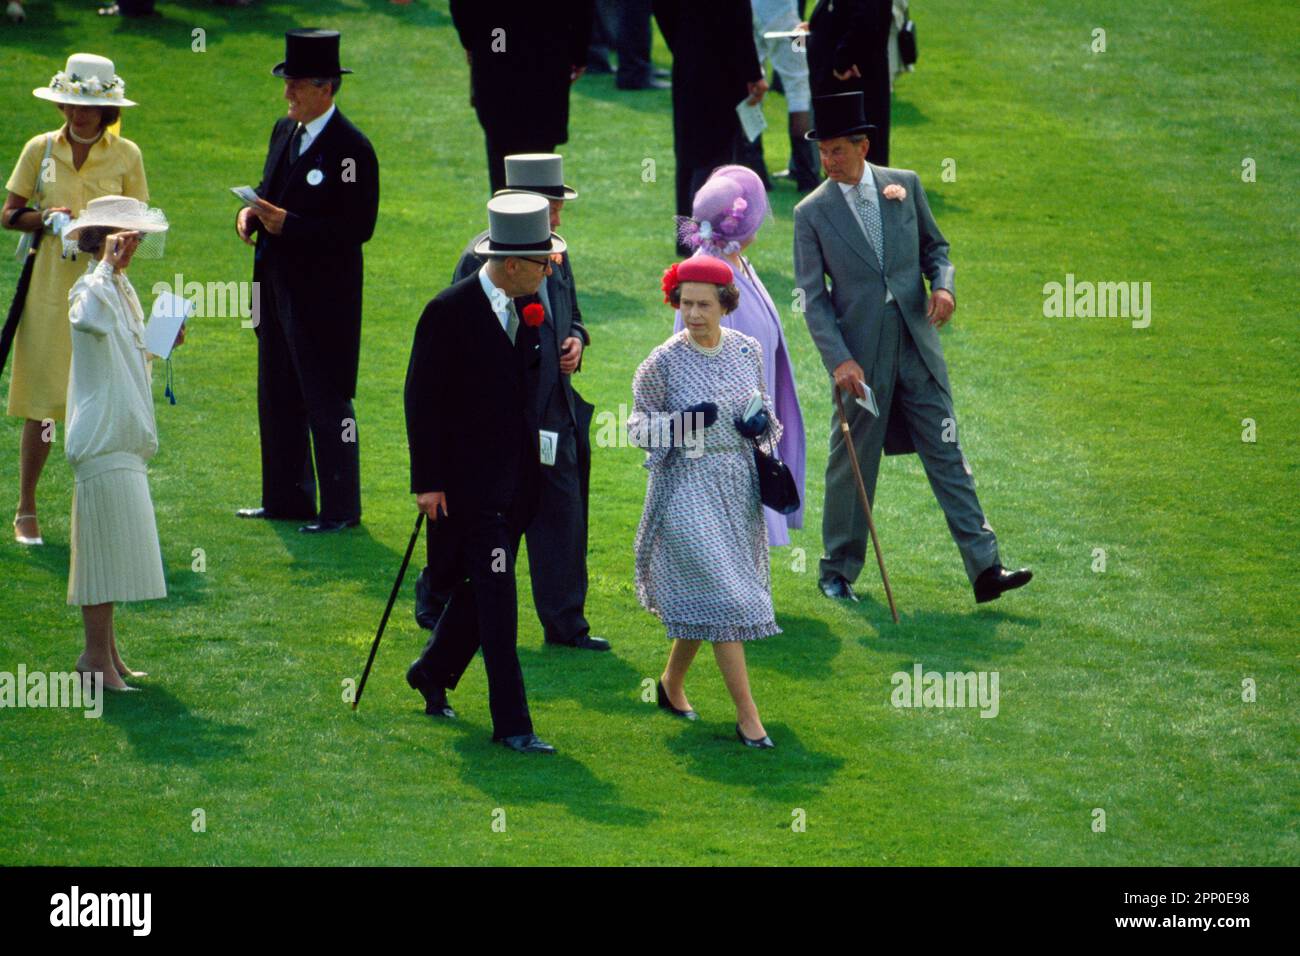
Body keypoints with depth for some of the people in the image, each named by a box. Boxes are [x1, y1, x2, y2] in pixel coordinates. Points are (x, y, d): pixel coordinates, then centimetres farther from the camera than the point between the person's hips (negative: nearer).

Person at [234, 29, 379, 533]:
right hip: (278, 285, 9)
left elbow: (357, 227, -19)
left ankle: (341, 508, 7)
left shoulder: (350, 149, -17)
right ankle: (285, 498, 26)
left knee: (327, 400, -2)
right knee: (277, 398, 15)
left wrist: (288, 226, -24)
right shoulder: (285, 132, 10)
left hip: (324, 296, -9)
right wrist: (252, 212, -1)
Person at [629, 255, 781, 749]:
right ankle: (747, 714, -8)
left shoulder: (747, 351, 2)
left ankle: (672, 683, 36)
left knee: (700, 598, 13)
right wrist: (680, 424, -22)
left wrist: (762, 422, -7)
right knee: (721, 597, -11)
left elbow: (763, 407, 16)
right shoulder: (664, 363, -10)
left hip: (739, 485, 5)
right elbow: (637, 425, -4)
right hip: (687, 489, -5)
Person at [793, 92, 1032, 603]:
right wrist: (839, 360, -14)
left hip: (917, 346, 2)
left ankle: (985, 568, -2)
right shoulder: (812, 212, -3)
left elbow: (934, 245, 16)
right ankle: (837, 571, 21)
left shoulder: (905, 185, 4)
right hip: (860, 355, -2)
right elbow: (812, 297, -4)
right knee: (851, 465, 6)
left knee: (947, 455, 1)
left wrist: (942, 283, -7)